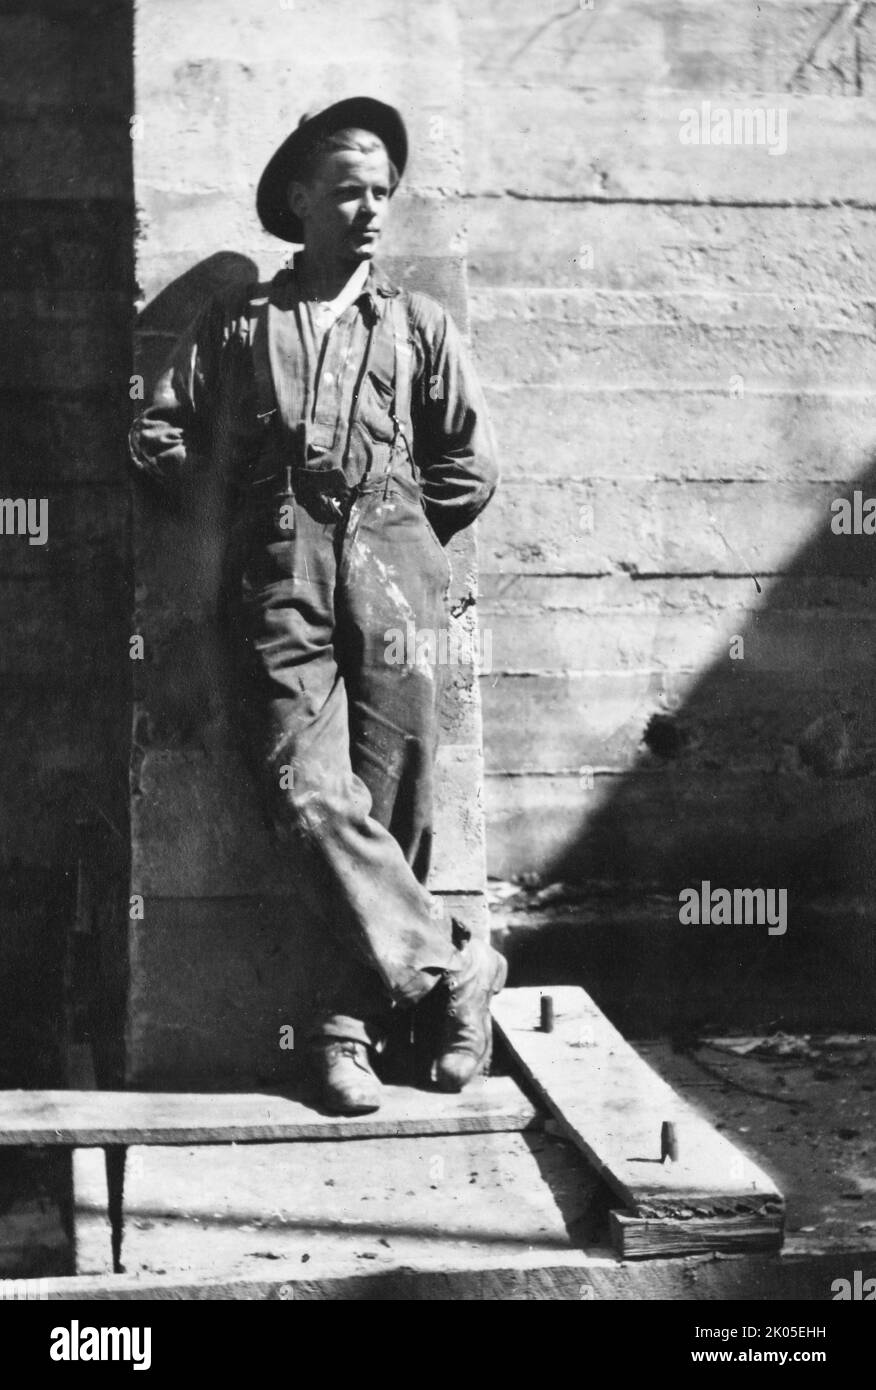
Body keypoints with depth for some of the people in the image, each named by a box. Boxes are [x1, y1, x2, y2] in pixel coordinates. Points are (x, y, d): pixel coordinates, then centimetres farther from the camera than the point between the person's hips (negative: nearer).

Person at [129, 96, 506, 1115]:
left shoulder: (417, 326, 15)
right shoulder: (237, 321, 15)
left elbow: (470, 470, 16)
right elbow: (160, 439, 13)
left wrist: (391, 533, 13)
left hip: (392, 582, 0)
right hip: (279, 586, 0)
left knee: (385, 813, -4)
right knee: (311, 803, -14)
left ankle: (351, 1020, 7)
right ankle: (454, 967, -4)